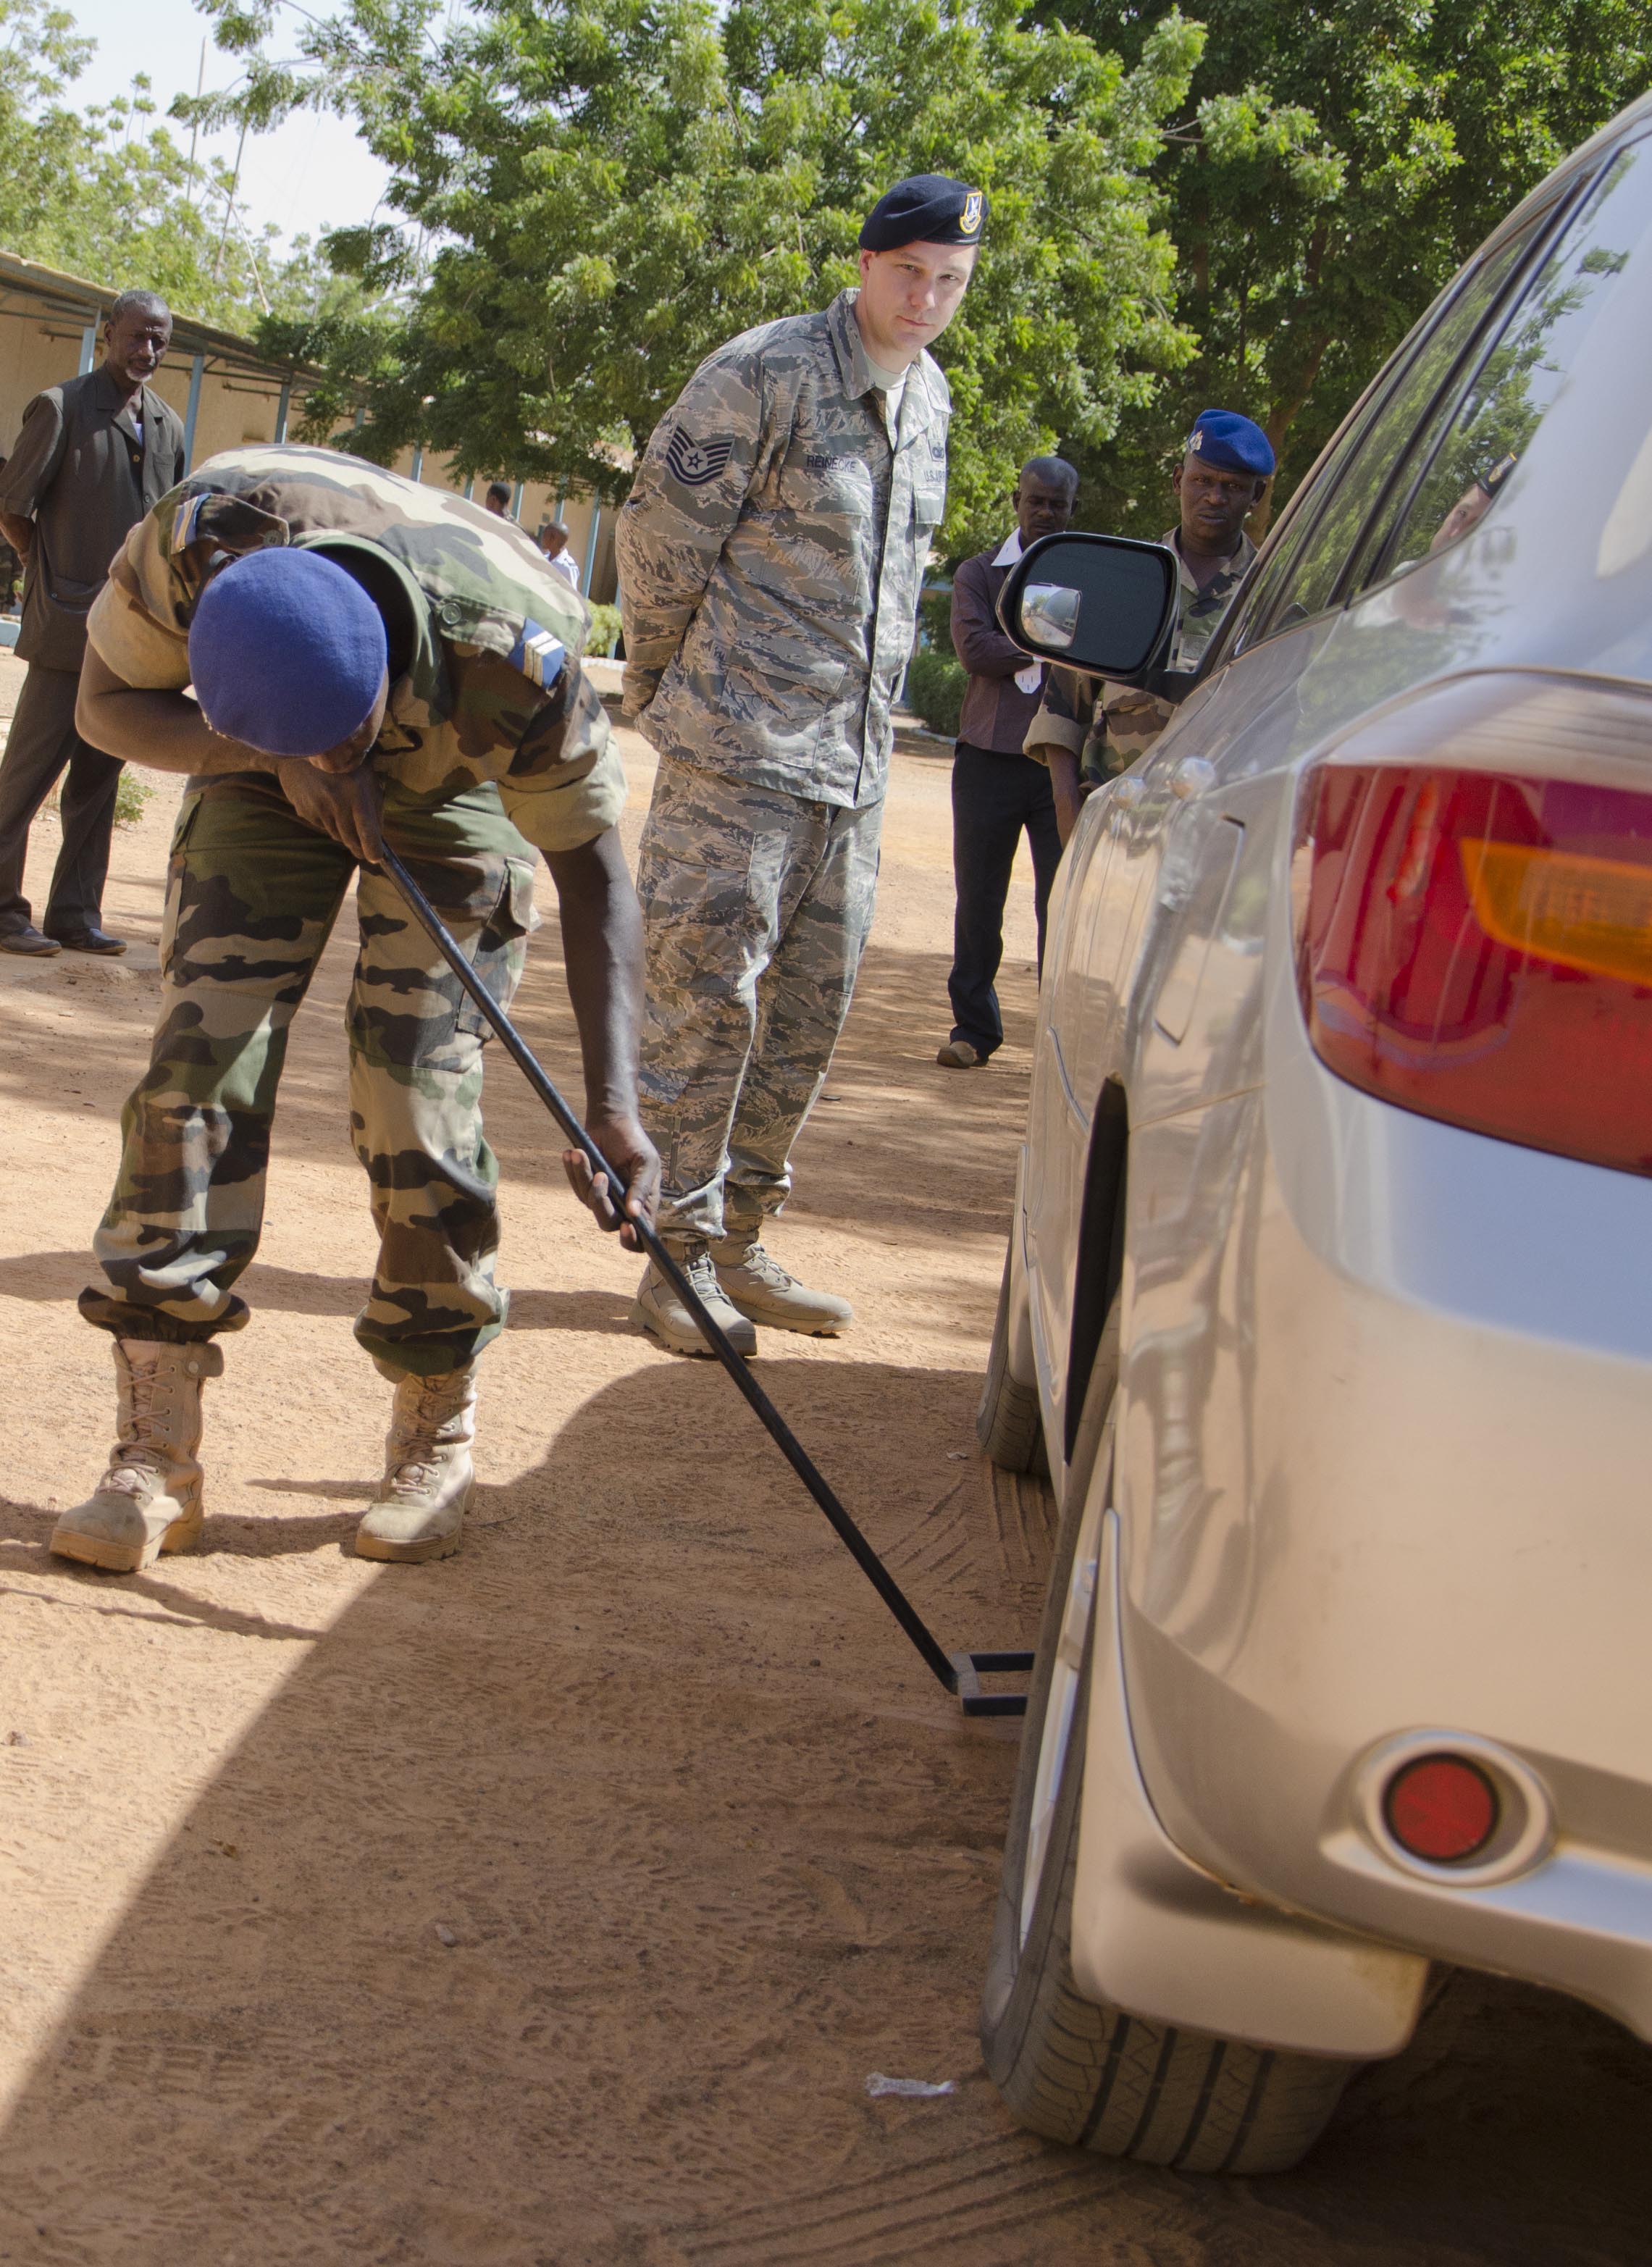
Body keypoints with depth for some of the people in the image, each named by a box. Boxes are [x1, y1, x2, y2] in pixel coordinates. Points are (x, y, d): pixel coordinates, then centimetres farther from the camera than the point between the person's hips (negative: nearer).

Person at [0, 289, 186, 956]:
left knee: (98, 778, 10)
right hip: (66, 626, -6)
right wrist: (54, 577, -4)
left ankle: (76, 913, 15)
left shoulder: (167, 426, 12)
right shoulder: (62, 407, -6)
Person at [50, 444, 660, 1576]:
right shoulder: (189, 545, -36)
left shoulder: (519, 658, -40)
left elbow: (592, 872, -27)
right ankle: (156, 1459, -5)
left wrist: (613, 1105, -35)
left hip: (452, 799, -2)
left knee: (416, 1098, -12)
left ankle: (437, 1442, 7)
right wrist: (277, 756, -34)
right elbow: (111, 705, -15)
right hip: (256, 776, 2)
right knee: (198, 1061, -9)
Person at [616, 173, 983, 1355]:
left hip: (855, 762, 7)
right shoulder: (765, 373, -10)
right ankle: (679, 1256, 3)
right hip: (741, 753, -7)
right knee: (708, 997, -5)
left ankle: (740, 1238, 20)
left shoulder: (930, 398, 14)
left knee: (813, 1005, 10)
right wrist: (664, 688, 4)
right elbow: (662, 539, -6)